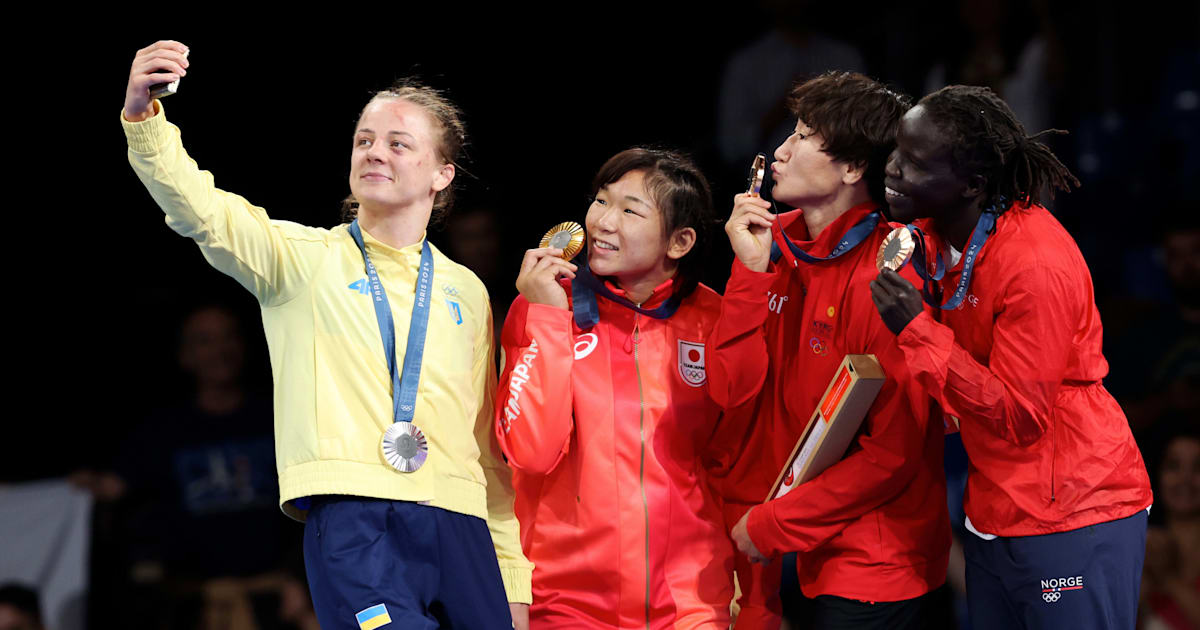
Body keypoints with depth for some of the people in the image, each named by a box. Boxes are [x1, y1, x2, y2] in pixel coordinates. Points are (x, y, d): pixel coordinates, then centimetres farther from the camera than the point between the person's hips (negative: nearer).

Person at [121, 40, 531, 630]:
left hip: (458, 525, 4)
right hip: (351, 519, -4)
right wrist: (142, 116, -26)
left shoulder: (465, 292, 20)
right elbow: (204, 212, -9)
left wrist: (515, 581, 17)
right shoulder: (306, 257, 10)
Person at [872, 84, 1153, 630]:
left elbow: (1019, 418, -20)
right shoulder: (936, 235, 3)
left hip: (1073, 521, -9)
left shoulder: (1037, 264, -23)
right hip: (995, 515, 9)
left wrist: (916, 331, -23)